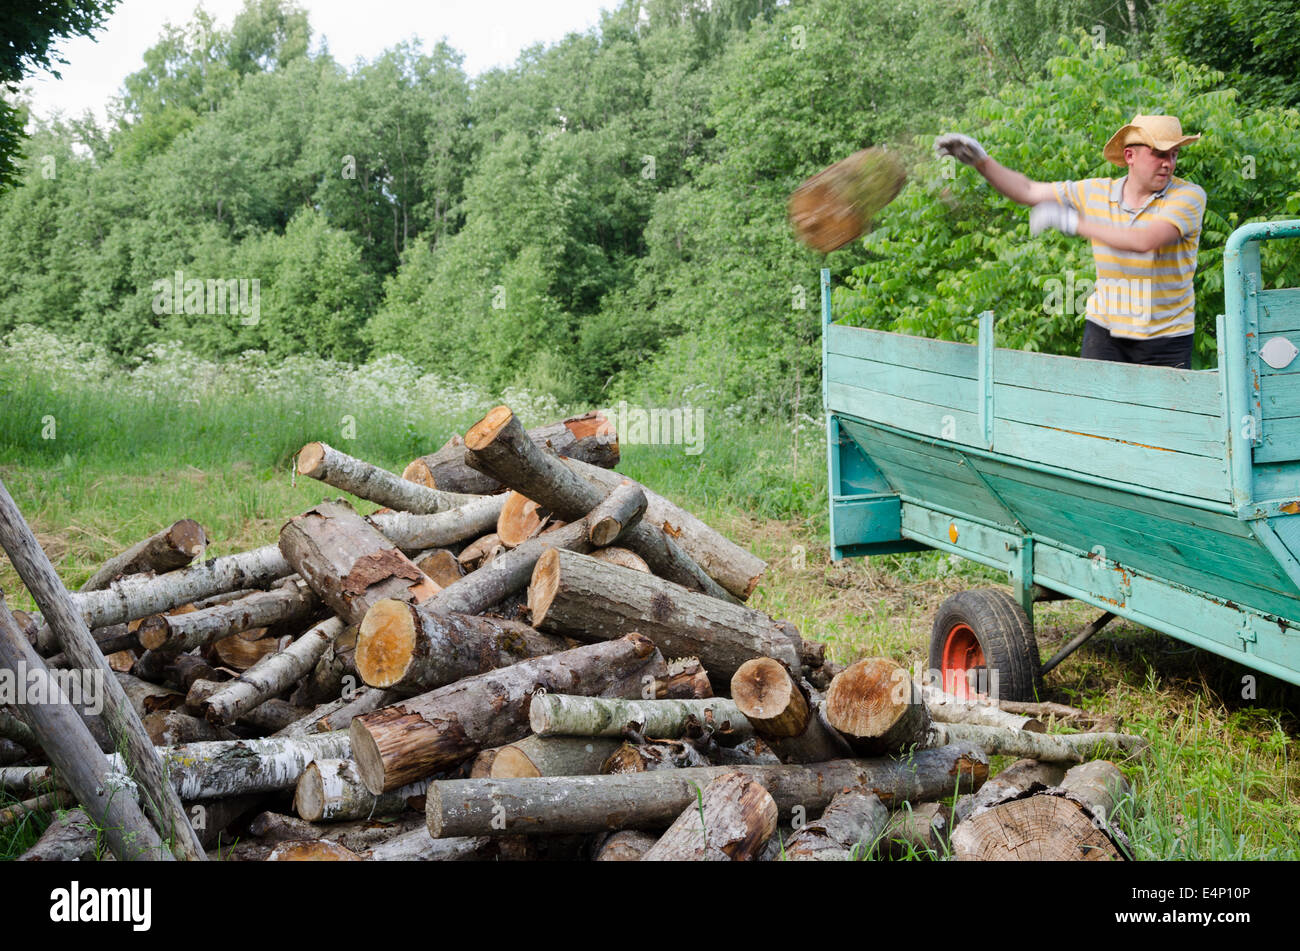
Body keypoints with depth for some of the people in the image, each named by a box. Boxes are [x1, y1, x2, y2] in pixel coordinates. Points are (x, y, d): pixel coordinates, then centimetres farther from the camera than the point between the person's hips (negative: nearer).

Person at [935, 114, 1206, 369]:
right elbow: (1027, 191, 10)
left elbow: (1146, 240, -26)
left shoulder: (1188, 195, -9)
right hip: (1105, 332, 2)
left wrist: (1073, 222, -25)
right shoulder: (1098, 193, 4)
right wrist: (980, 160, -2)